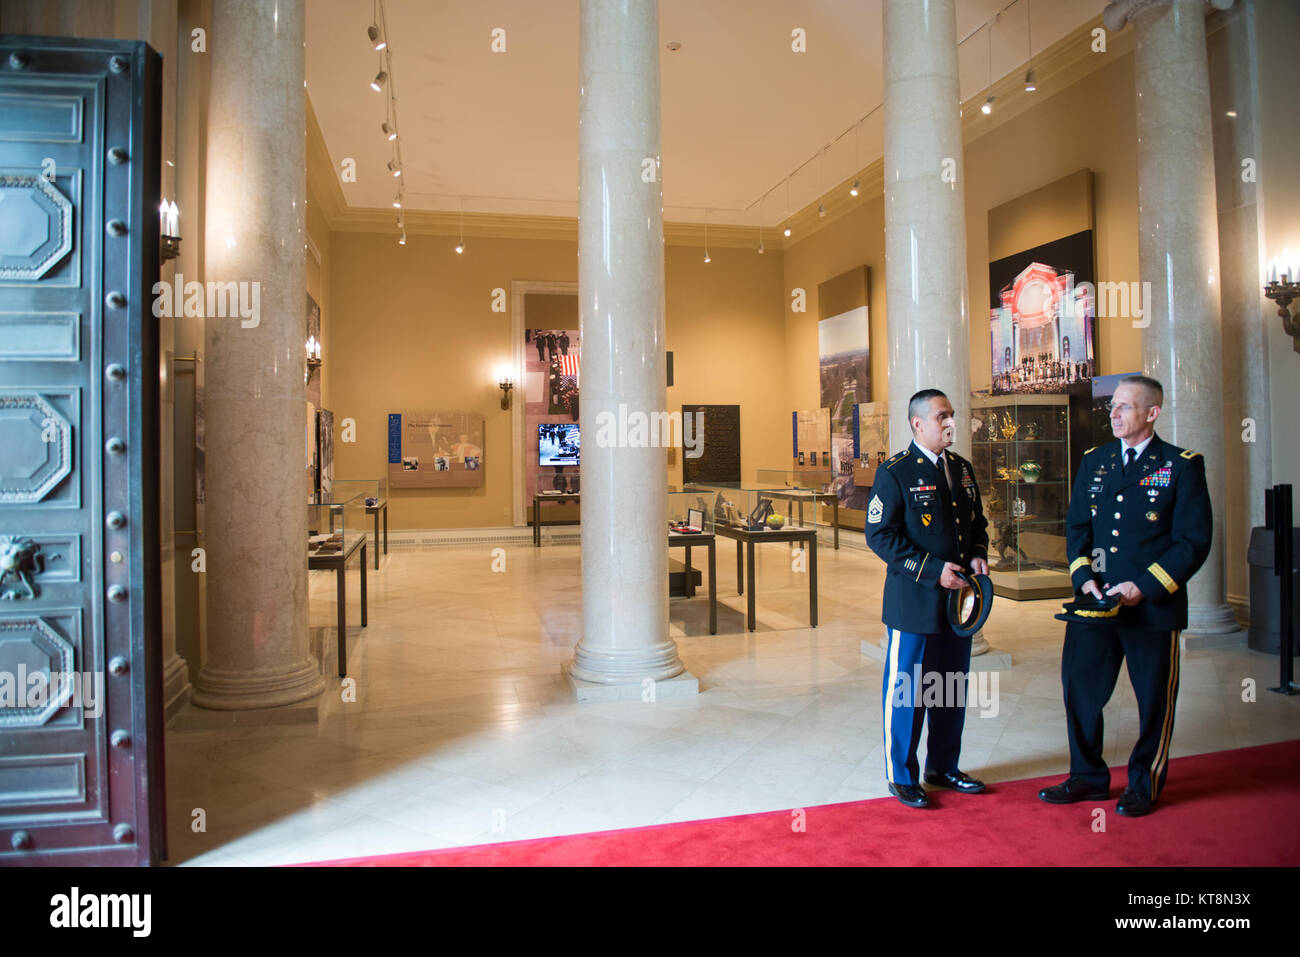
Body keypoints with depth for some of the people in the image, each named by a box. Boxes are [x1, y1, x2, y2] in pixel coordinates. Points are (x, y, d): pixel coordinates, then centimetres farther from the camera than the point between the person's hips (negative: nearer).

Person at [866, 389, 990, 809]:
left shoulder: (962, 468, 12)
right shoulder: (894, 472, -10)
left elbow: (977, 522, 22)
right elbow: (879, 535, -15)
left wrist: (978, 555, 1)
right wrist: (933, 570, -20)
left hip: (957, 600, 7)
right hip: (914, 601, -7)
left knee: (953, 688, 16)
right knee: (906, 690, 3)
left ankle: (943, 767, 33)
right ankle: (902, 776, 19)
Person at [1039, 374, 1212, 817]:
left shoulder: (1182, 466, -4)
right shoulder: (1093, 461, 9)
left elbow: (1194, 541, -8)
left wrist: (1144, 587, -15)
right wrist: (1083, 577, -5)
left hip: (1153, 605, -4)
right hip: (1094, 602, 4)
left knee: (1154, 699, 10)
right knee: (1079, 689, 8)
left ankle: (1144, 785, 29)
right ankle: (1088, 777, 26)